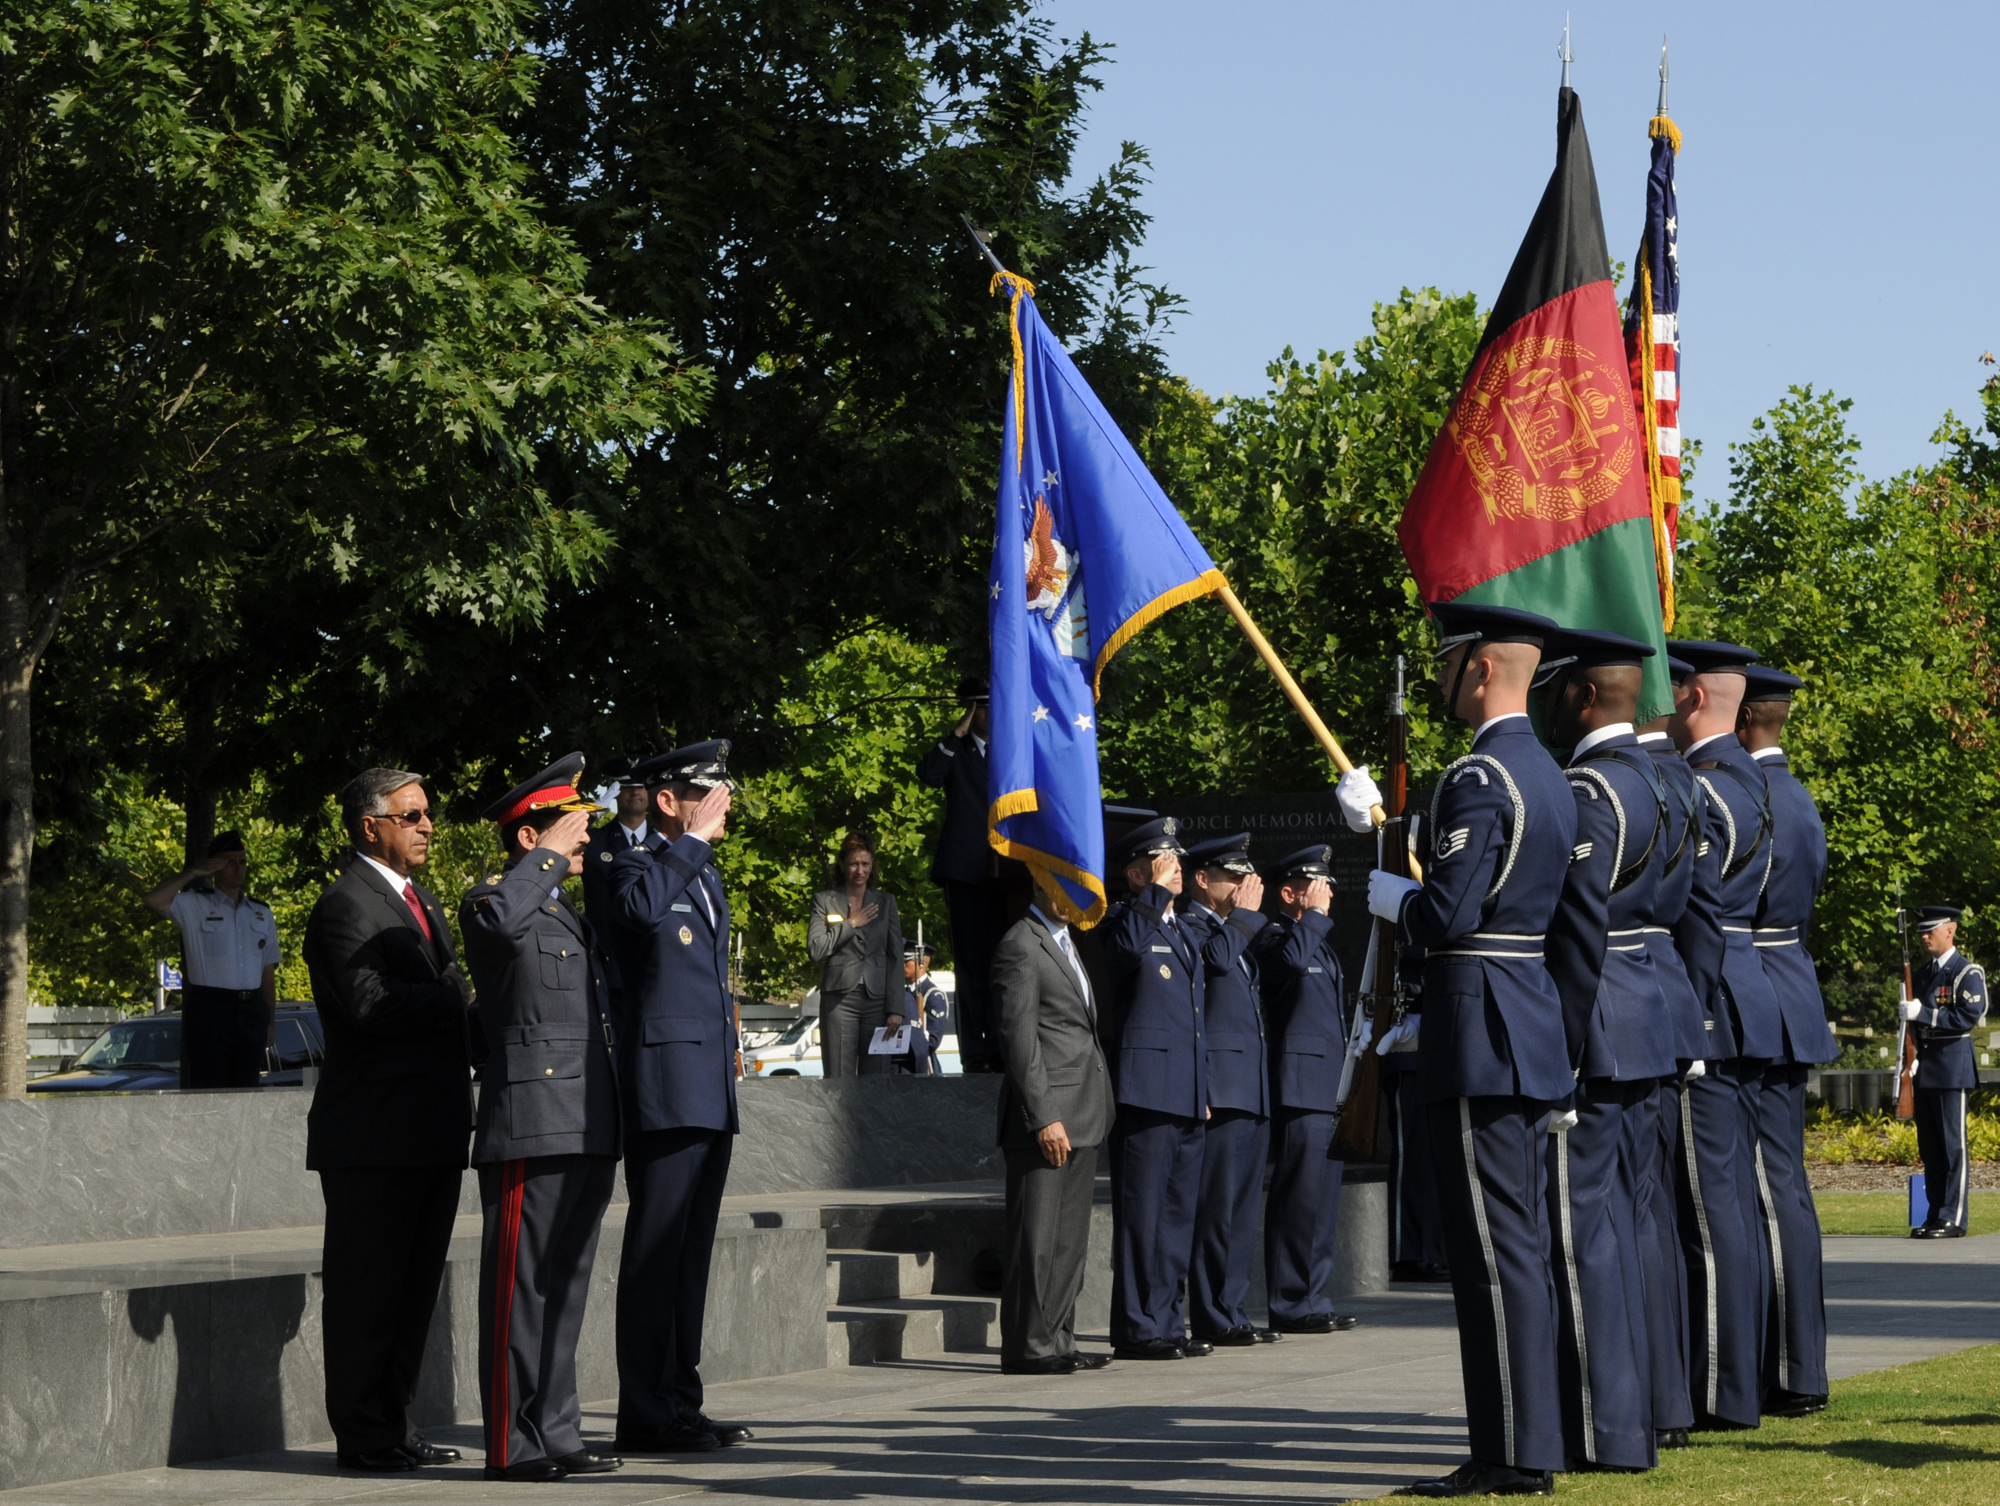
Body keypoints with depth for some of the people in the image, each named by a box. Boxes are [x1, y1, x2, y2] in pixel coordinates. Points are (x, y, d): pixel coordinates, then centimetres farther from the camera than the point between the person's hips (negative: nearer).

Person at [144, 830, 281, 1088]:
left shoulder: (261, 914, 17)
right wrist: (192, 873, -10)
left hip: (252, 1010, 5)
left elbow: (268, 972, 16)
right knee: (210, 1092, -8)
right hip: (210, 1009, -5)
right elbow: (154, 901, -16)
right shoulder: (195, 906, 3)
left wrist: (271, 1022, 12)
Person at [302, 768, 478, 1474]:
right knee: (366, 1289, -5)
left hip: (432, 1130, 9)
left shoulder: (419, 903, 21)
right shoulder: (345, 905, -9)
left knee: (414, 1284, 11)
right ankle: (362, 1435, -1)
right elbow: (367, 1000, -22)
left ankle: (394, 1425, 17)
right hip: (373, 1133, -9)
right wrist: (458, 1000, -15)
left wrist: (482, 1041, 6)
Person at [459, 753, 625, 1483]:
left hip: (584, 1132, 9)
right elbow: (497, 919, -33)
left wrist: (608, 1142, 28)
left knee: (566, 1287, 11)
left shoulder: (569, 915, 23)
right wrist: (551, 855, -19)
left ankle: (556, 1435, 17)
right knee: (521, 1287, -7)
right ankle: (513, 1446, -4)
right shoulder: (492, 902, -6)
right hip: (530, 1132, -9)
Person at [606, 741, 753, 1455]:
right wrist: (694, 838, -21)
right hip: (665, 1089, -9)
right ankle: (644, 1416, -5)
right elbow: (643, 907, -30)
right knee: (656, 1253, -7)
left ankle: (680, 1404, 18)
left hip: (710, 1094, 9)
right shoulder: (635, 867, -7)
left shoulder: (705, 873, 21)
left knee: (690, 1253, 12)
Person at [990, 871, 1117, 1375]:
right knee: (1036, 1237, -7)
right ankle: (1027, 1347, -5)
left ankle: (1057, 1342, 15)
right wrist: (1044, 1116, -19)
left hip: (1081, 1119, 10)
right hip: (1046, 1114, -10)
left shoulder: (1065, 942, 21)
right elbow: (1018, 1037, -15)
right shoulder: (1020, 946, -9)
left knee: (1070, 1238, 11)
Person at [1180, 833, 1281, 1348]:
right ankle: (1214, 1318, -6)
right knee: (1218, 1207, -8)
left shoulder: (1238, 933, 24)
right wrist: (1246, 914, -12)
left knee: (1241, 1209, 11)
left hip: (1252, 1092, 10)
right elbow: (1215, 957, -25)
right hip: (1220, 1088, -10)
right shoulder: (1189, 927, -5)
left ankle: (1231, 1312, 15)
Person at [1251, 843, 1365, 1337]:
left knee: (1322, 1201, 12)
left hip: (1329, 1089, 10)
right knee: (1301, 1198, -10)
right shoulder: (1275, 937, -6)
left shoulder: (1321, 942, 23)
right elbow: (1291, 960, -30)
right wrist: (1314, 915, -16)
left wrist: (1359, 1036, 18)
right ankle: (1292, 1305, -7)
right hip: (1301, 1089, -10)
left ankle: (1310, 1300, 18)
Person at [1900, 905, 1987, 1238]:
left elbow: (1968, 1017, -15)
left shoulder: (1967, 973, -5)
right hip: (1925, 1068, 7)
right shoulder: (1923, 973, 17)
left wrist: (1923, 1013, -19)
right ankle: (1935, 1215, 11)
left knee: (1953, 1144, -6)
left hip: (1952, 1066, -7)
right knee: (1929, 1145, 7)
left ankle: (1954, 1219, -6)